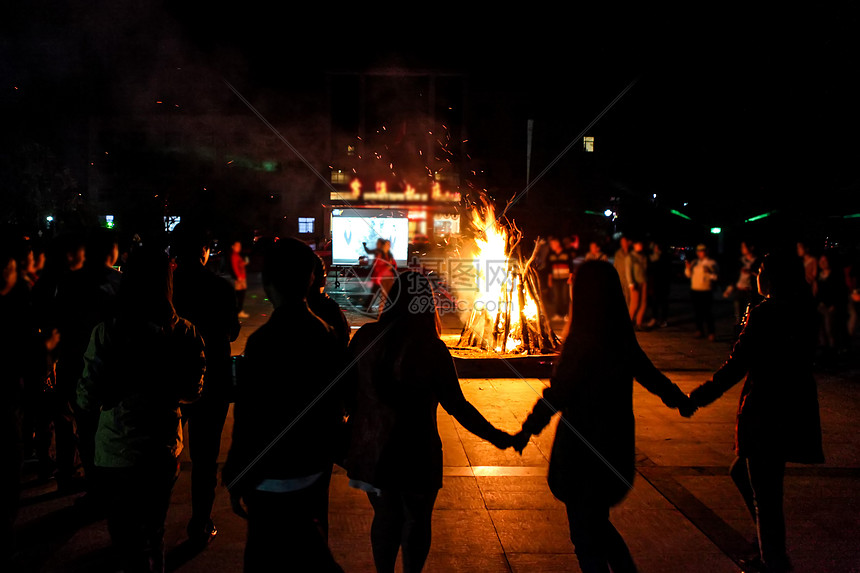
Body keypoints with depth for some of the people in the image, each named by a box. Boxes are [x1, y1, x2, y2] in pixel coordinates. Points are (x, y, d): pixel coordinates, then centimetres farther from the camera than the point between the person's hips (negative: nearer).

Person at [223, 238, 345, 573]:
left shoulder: (264, 341, -23)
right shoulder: (325, 334, -1)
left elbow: (249, 422, -20)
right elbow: (335, 407, 8)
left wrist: (236, 481, -7)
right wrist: (325, 465, 20)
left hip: (273, 481, -7)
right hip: (313, 472, 7)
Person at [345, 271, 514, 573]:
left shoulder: (365, 337, -8)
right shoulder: (431, 349, -19)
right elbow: (457, 405, -15)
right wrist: (497, 436, -5)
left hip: (370, 449, 4)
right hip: (414, 454, -4)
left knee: (385, 517, 22)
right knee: (416, 520, 17)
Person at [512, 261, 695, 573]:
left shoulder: (584, 341, -22)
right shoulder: (622, 339, 1)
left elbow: (555, 395, -20)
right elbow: (649, 375, 17)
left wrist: (527, 431, -9)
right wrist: (679, 399, 35)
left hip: (585, 450, -7)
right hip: (616, 442, 8)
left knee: (584, 530, 7)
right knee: (595, 521, 25)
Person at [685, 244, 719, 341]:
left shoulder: (711, 263, 0)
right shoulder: (694, 262, 14)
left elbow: (714, 277, -4)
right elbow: (688, 275, 15)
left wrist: (708, 271, -21)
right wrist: (688, 268, -2)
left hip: (706, 291, -5)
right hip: (694, 291, 5)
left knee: (708, 313, -8)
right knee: (697, 312, 9)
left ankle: (711, 333, -4)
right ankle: (699, 330, 21)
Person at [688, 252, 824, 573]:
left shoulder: (765, 314, -20)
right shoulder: (803, 311, 5)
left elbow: (738, 363, -19)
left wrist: (702, 396, -9)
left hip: (767, 416, -9)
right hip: (795, 411, 9)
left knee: (764, 492, 2)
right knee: (743, 472, 24)